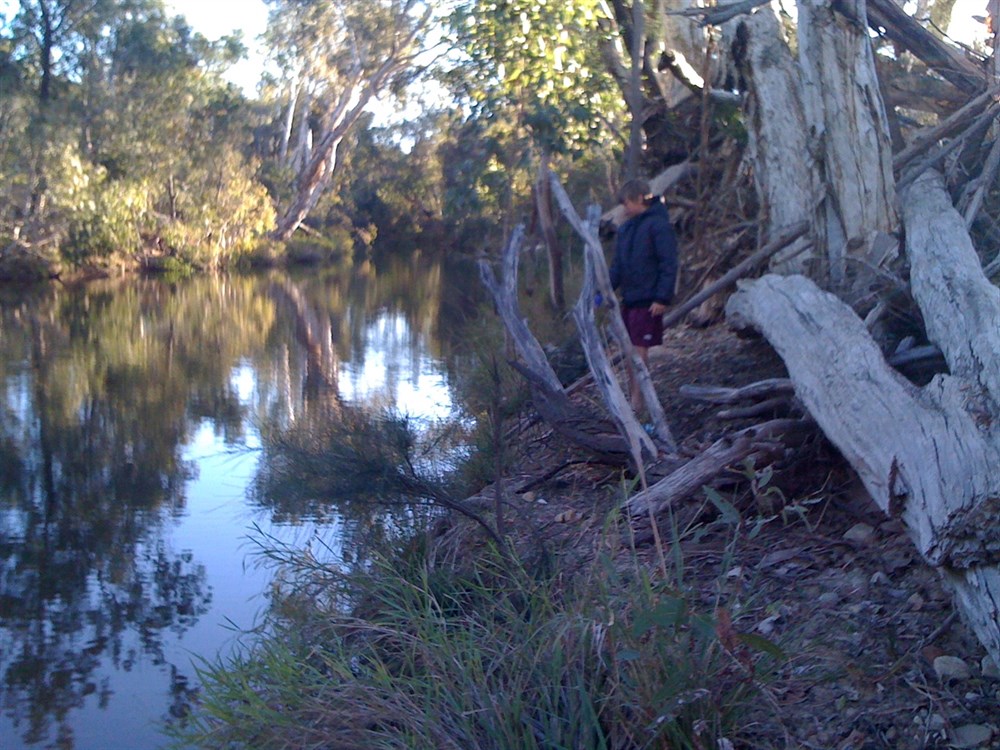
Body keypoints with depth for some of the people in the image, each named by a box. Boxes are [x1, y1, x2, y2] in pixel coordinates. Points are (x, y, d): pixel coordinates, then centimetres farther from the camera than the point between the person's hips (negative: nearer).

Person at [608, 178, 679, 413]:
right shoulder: (625, 228, 14)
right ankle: (632, 399, 18)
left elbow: (669, 264, -14)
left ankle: (636, 404, -6)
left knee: (639, 350, -8)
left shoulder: (658, 225, -10)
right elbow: (617, 265, 18)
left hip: (648, 301, -8)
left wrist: (662, 298, -19)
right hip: (629, 299, 8)